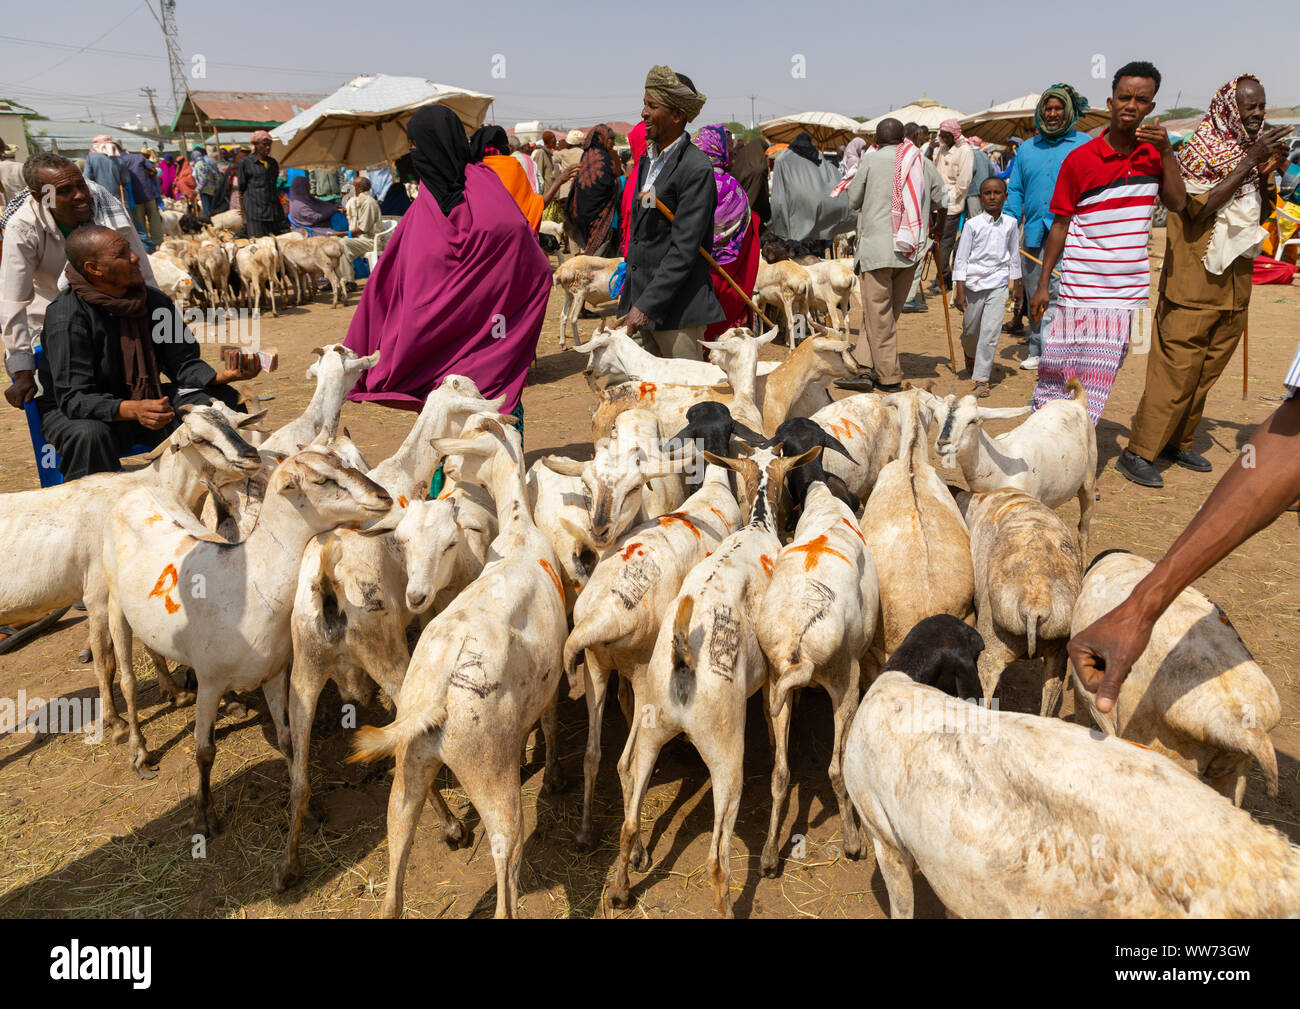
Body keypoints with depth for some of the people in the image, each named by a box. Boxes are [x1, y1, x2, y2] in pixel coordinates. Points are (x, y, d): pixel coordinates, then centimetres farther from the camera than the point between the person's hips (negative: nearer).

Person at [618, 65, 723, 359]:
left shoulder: (697, 168, -14)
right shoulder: (648, 158, 14)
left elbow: (684, 249, -19)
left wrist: (647, 305, -21)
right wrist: (631, 293, 19)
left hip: (677, 305, -8)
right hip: (639, 295, 8)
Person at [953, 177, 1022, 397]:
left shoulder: (1010, 224, 2)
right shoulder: (972, 224, -6)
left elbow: (1014, 255, 14)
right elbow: (961, 257, -5)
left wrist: (1016, 284, 19)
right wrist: (959, 291, -8)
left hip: (998, 283, 1)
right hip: (973, 283, 0)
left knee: (990, 333, -8)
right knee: (970, 330, 13)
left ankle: (981, 379, -3)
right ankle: (971, 356, 46)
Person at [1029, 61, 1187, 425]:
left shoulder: (1154, 155, 8)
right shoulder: (1080, 159, -4)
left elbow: (1177, 203, 1)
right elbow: (1060, 224, -2)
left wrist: (1166, 152, -9)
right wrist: (1042, 284, -4)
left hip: (1129, 289, 4)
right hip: (1081, 287, -3)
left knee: (1099, 378, 7)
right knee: (1058, 368, -4)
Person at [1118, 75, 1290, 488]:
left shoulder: (1252, 149, 13)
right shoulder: (1202, 148, -7)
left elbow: (1262, 214, 17)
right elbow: (1201, 207, -21)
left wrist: (1268, 173, 0)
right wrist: (1251, 160, -19)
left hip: (1233, 284, 8)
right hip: (1194, 282, -7)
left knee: (1206, 370, 11)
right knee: (1176, 367, -10)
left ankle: (1178, 441, 22)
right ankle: (1139, 452, -6)